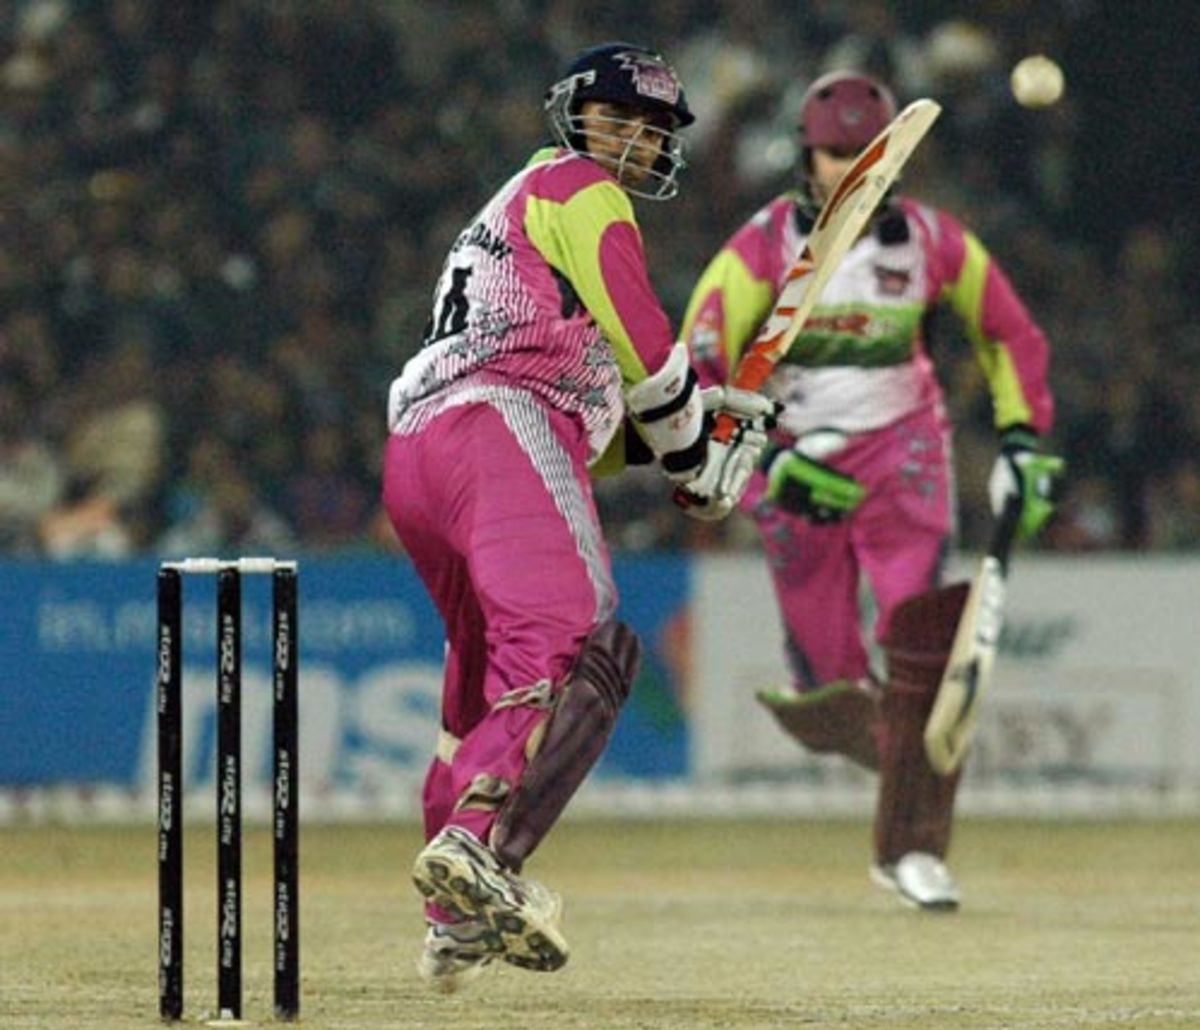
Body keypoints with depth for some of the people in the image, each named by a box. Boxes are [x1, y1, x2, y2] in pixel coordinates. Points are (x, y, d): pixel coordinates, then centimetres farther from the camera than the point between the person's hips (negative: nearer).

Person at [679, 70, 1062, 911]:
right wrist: (768, 463, -23)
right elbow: (699, 368, -13)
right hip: (793, 457, -1)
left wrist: (1024, 439, 2)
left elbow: (1008, 329, 11)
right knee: (834, 677, -2)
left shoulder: (929, 240, -4)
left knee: (923, 637, -18)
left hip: (902, 450, 1)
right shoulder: (766, 246, -11)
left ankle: (912, 848, -13)